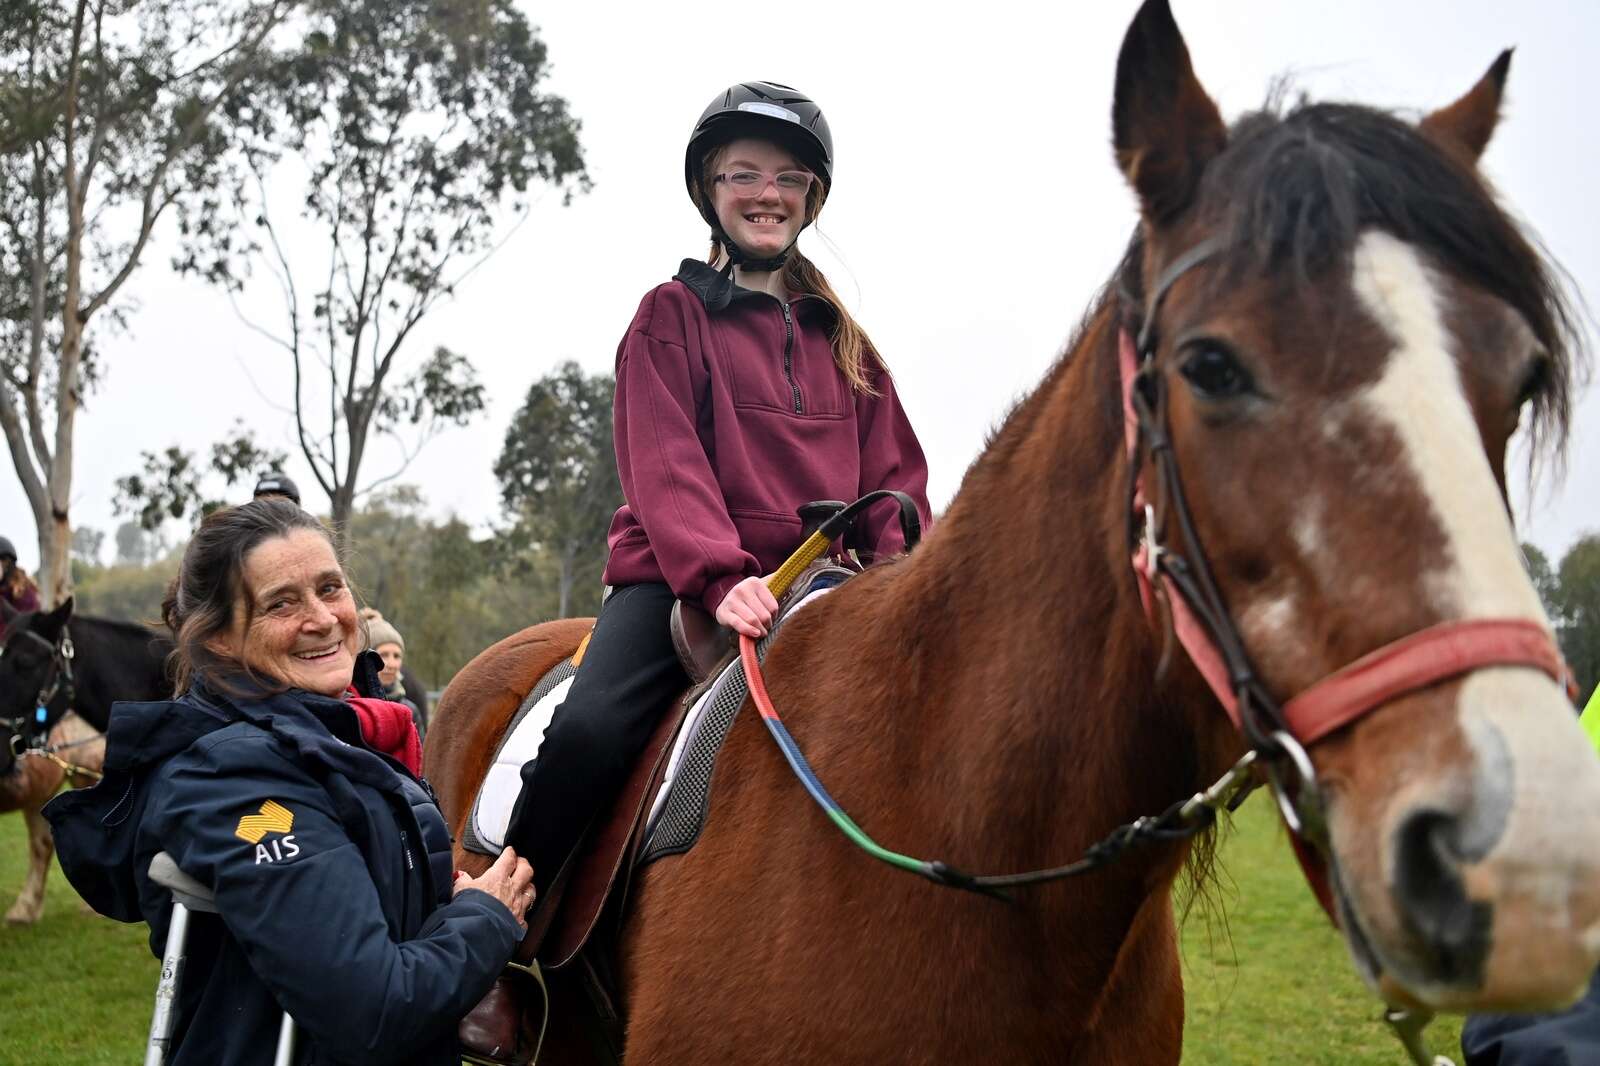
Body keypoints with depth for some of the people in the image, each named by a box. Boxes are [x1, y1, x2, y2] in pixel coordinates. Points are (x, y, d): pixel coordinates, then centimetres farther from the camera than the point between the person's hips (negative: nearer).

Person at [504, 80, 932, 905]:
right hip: (681, 576, -4)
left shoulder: (840, 339, 20)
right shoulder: (673, 316, 7)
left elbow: (893, 476, 14)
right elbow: (663, 466, -6)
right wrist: (721, 575, -22)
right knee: (589, 729, -28)